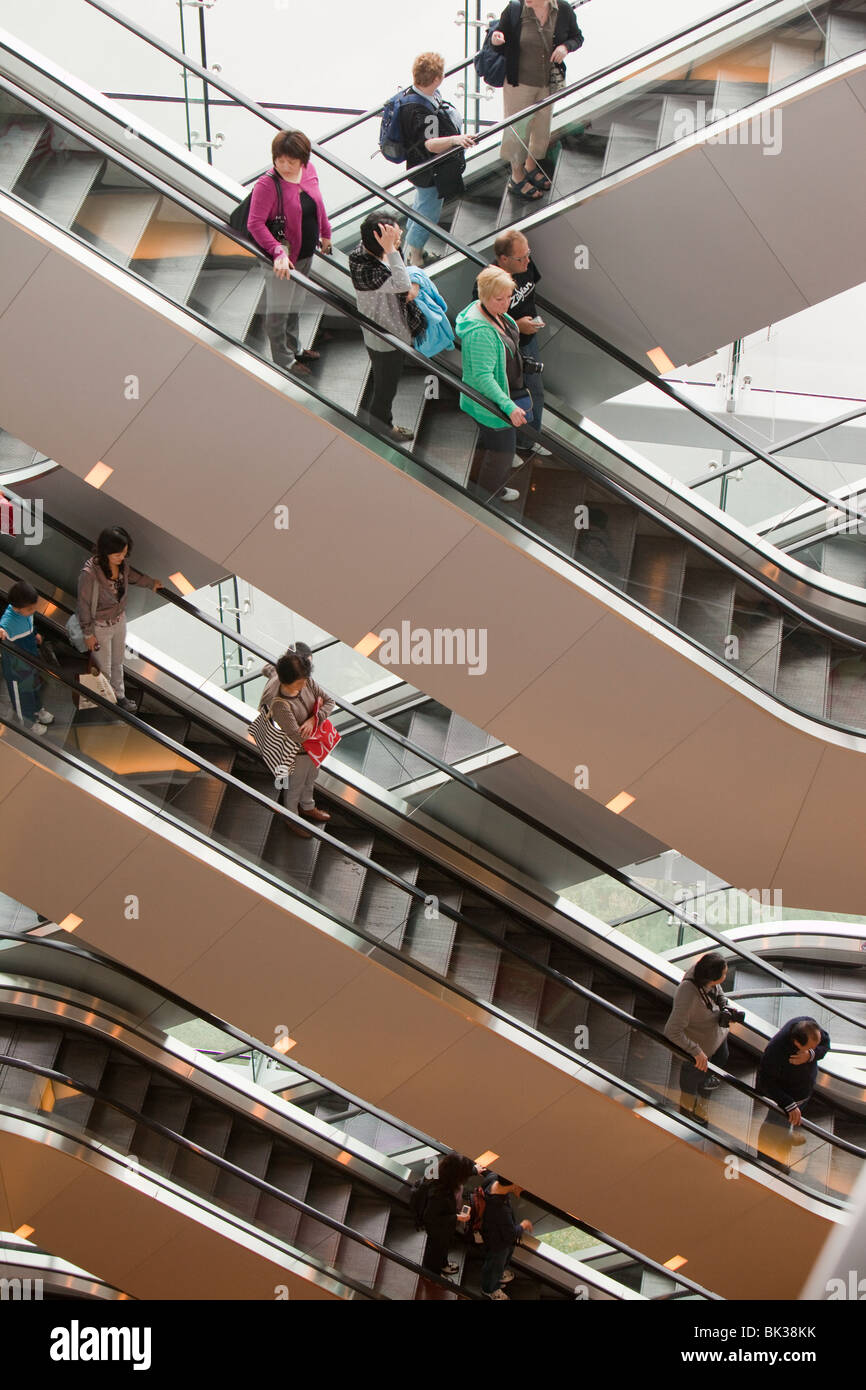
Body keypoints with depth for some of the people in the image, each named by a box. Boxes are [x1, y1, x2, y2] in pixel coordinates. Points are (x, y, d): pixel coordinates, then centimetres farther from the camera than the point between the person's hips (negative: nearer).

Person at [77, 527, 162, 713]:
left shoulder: (122, 563, -18)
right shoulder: (89, 573, -37)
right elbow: (84, 604, -22)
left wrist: (151, 583, 23)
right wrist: (88, 634, -13)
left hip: (120, 620, 6)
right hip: (100, 626, -6)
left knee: (118, 663, 29)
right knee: (104, 669, 18)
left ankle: (119, 696, 51)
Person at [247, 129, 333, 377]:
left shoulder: (309, 171, -6)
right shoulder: (267, 185, -27)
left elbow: (317, 203, 13)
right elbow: (255, 224, -30)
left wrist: (325, 233, 22)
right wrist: (278, 252, -39)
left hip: (305, 253, 8)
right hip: (281, 258, -8)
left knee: (295, 305, 26)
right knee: (278, 310, 7)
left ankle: (294, 347, 44)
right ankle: (283, 359, 21)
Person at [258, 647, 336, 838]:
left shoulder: (307, 682, -21)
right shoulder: (280, 704, -40)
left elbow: (330, 702, -10)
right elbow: (299, 737, -38)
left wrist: (313, 720, -27)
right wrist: (316, 713, -25)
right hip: (297, 752, -6)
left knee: (311, 778, 32)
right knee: (295, 786, 22)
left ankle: (307, 807, 61)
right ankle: (291, 818, 50)